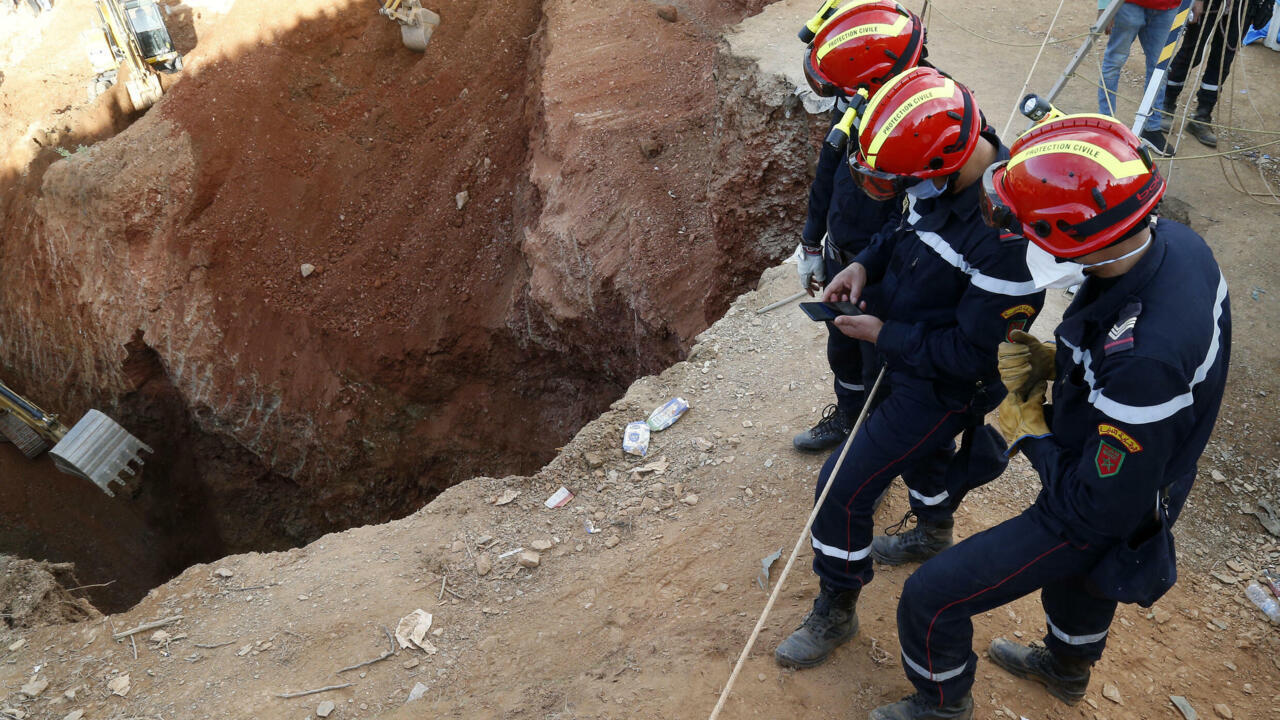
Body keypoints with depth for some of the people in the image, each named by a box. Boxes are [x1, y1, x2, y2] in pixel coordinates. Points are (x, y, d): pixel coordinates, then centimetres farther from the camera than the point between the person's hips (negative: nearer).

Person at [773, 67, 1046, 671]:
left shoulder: (1007, 234, -38)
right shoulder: (941, 177, -13)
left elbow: (975, 352, -30)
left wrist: (884, 336, -22)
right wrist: (864, 265, -7)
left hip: (943, 387, -8)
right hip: (907, 354, 9)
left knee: (843, 489, -2)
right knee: (919, 450, 33)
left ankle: (836, 610, 23)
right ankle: (933, 533, 64)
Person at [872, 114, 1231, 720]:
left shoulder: (1143, 357, -44)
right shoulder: (1173, 241, -17)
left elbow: (1100, 508, -31)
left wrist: (1028, 432, -17)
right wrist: (1054, 362, -10)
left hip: (1097, 517, -8)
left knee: (929, 599, 1)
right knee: (1078, 575, 37)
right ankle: (1067, 668, 68)